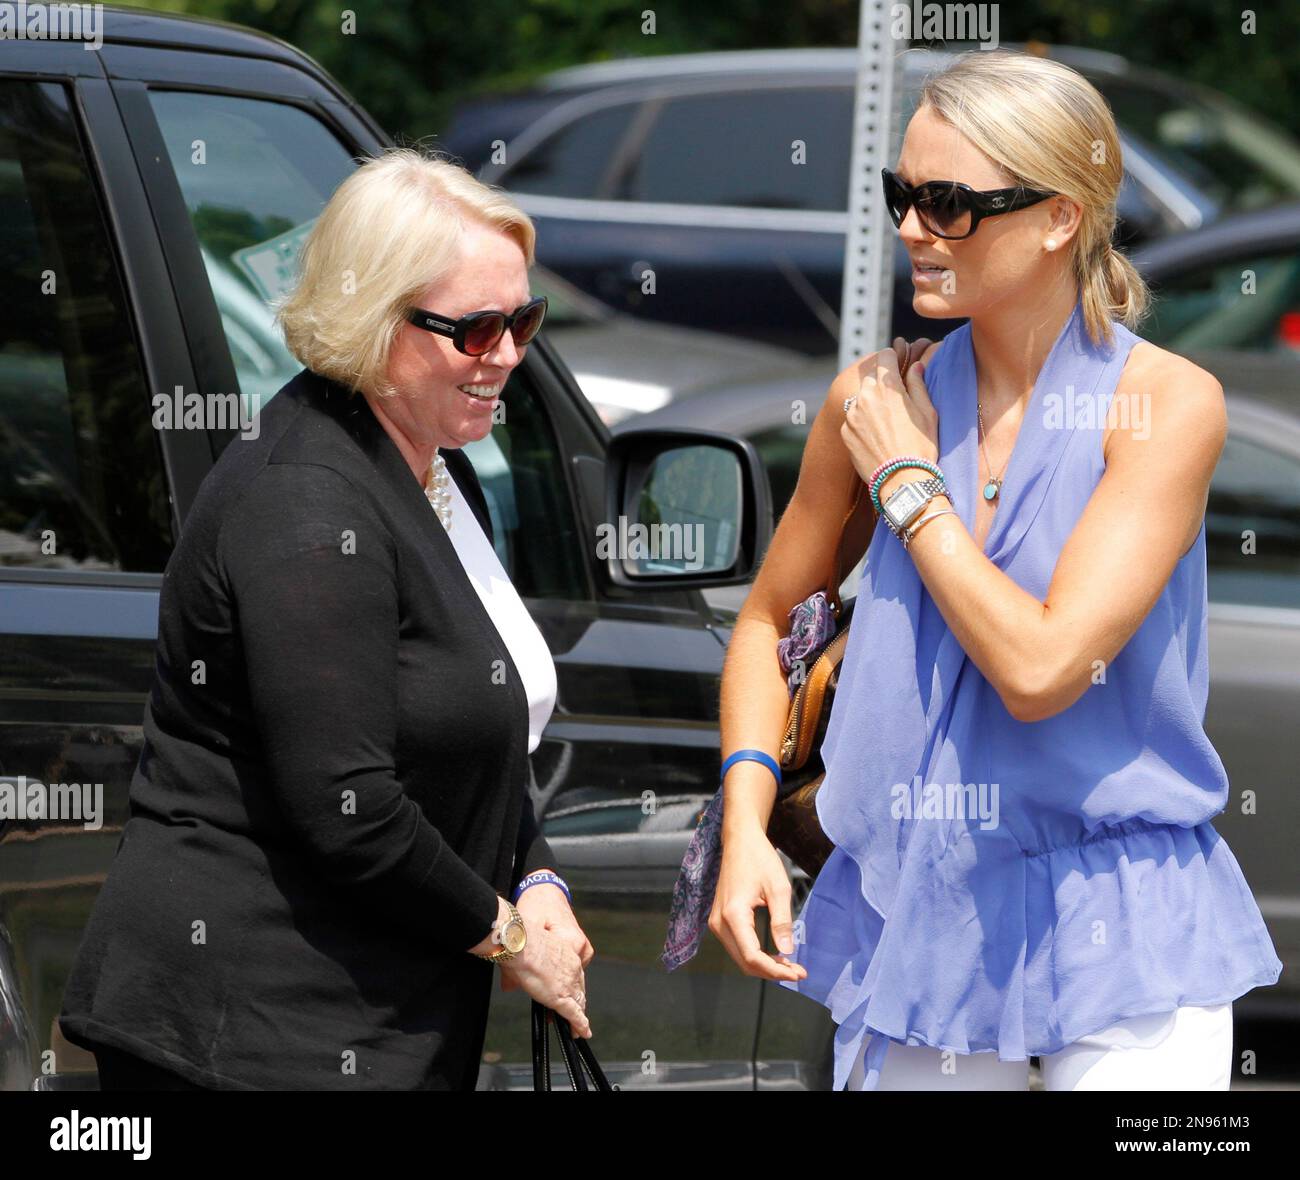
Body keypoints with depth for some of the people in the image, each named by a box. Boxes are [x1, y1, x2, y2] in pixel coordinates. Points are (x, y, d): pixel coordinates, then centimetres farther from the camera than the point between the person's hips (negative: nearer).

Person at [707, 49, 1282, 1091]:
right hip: (917, 914, 4)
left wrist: (905, 482, -11)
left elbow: (1039, 670, -21)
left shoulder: (1169, 403, -12)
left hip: (1118, 922, -4)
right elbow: (770, 618, 14)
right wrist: (746, 827, 0)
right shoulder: (879, 397, 0)